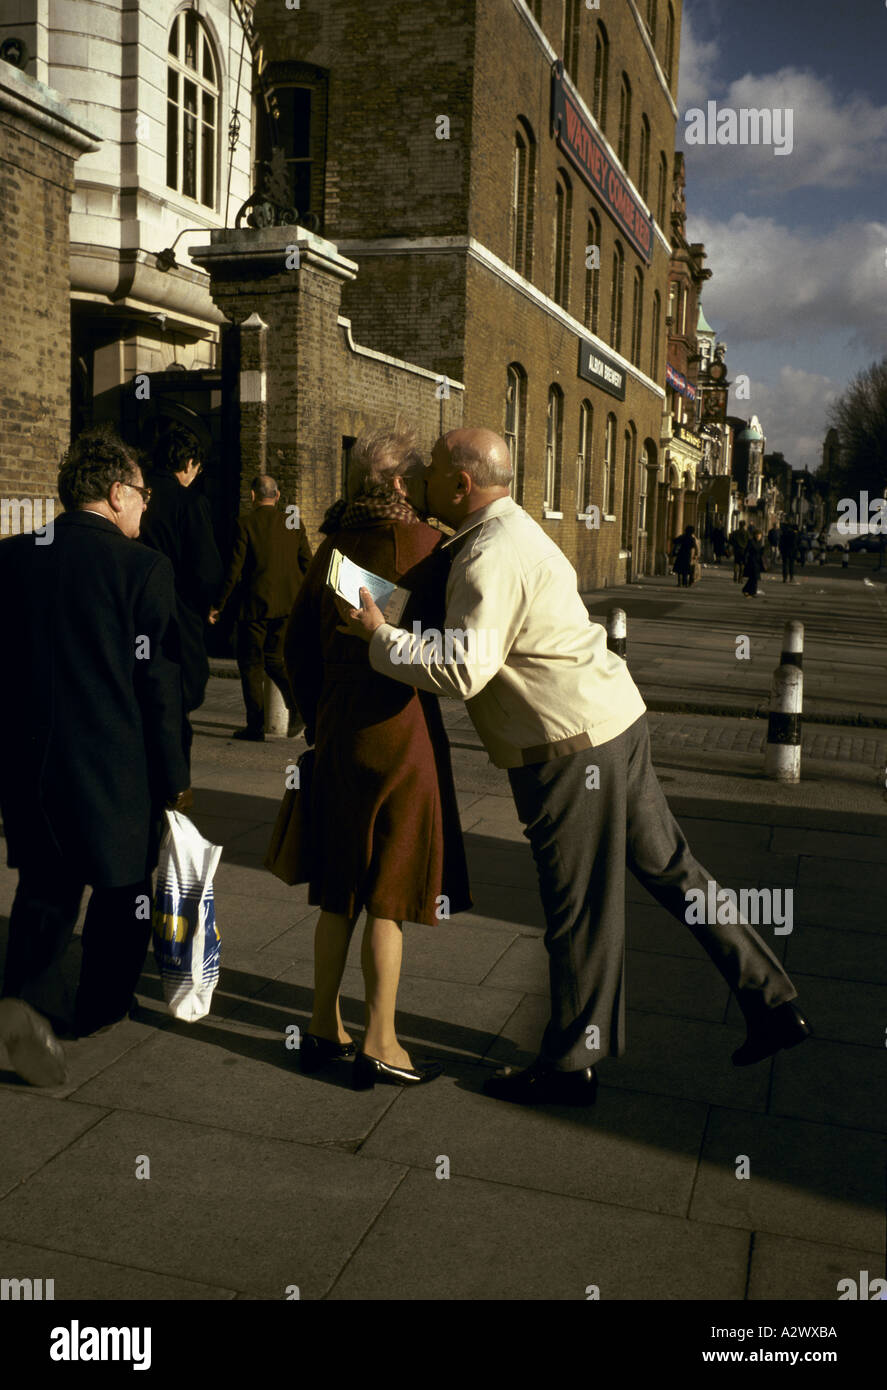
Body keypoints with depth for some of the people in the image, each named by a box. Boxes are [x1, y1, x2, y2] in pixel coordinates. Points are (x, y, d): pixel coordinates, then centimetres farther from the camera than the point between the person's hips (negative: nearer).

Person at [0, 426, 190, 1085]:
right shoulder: (142, 566, -13)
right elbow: (158, 683, -12)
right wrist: (174, 773, -2)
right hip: (117, 762, -3)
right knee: (122, 882, 17)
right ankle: (101, 1006, 31)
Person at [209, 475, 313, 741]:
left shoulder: (245, 525, -7)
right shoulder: (293, 523, 5)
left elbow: (235, 569, -9)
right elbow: (307, 565, 4)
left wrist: (219, 606, -1)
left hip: (255, 605, -4)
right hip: (288, 604, 4)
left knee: (250, 663, 7)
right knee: (275, 658, 17)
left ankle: (256, 726, 7)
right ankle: (297, 702, -8)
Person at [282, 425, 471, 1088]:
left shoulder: (333, 546, 7)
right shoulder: (424, 545, -11)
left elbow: (299, 643, 11)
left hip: (336, 733, 6)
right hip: (400, 730, -6)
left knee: (340, 888, 17)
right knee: (391, 894, 4)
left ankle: (325, 1028, 26)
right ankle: (379, 1046, 12)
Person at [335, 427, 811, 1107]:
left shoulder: (490, 558, -18)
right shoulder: (511, 528, 14)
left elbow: (464, 670, -27)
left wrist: (379, 635, -17)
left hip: (571, 746, -10)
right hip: (615, 720, 10)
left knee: (578, 907, 3)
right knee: (671, 869, 16)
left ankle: (569, 1065, 19)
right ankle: (773, 1002, 25)